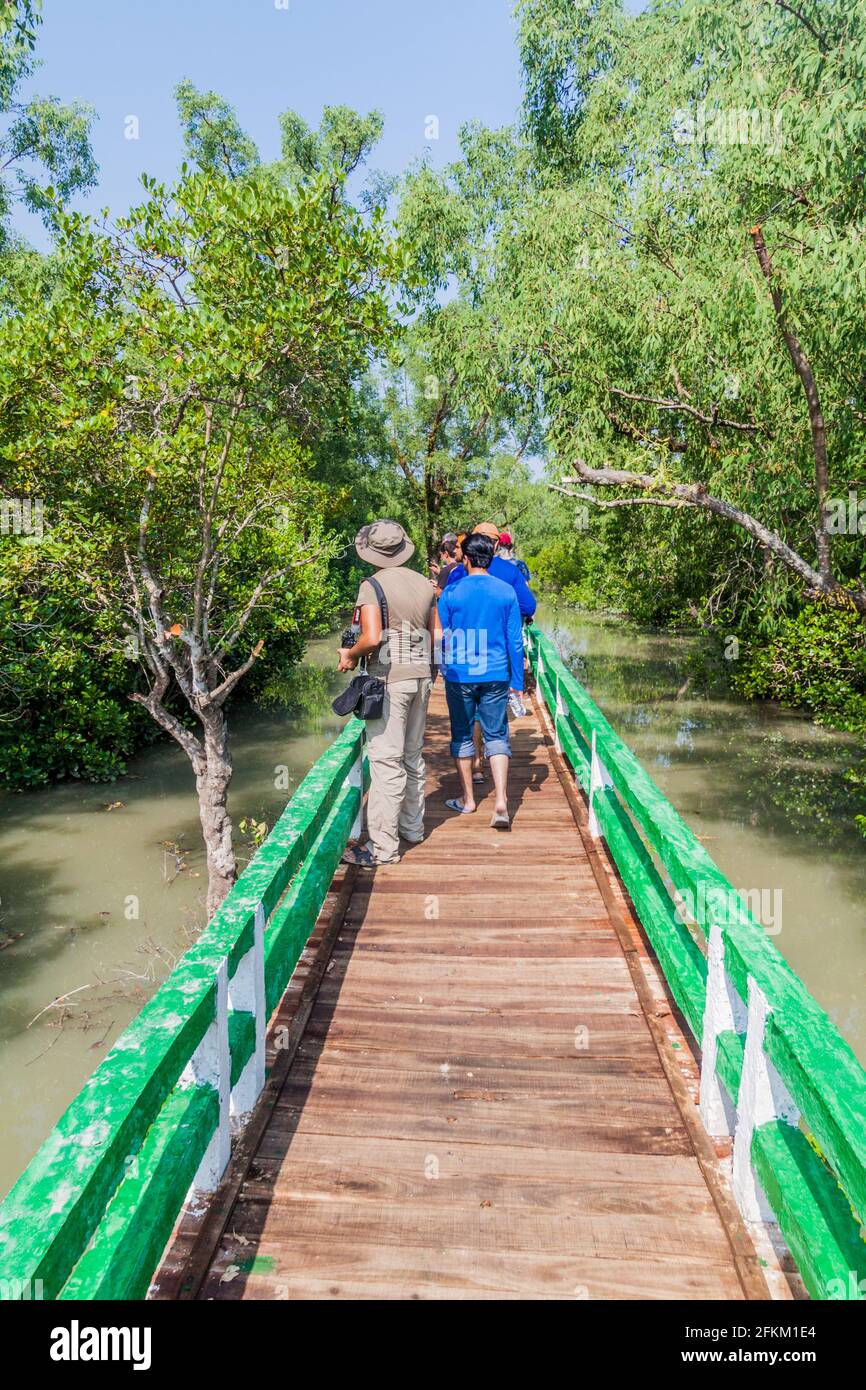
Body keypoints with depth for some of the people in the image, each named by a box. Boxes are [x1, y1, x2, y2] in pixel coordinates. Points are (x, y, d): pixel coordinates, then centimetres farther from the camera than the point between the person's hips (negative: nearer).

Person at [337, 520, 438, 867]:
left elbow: (372, 637, -22)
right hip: (421, 676, 7)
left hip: (389, 680, -7)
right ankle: (412, 828, 31)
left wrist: (350, 655, -4)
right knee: (413, 756, 18)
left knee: (386, 762, -4)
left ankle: (383, 847, 1)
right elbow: (437, 636, 11)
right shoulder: (424, 583, 10)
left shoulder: (373, 585, -10)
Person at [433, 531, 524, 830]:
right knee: (497, 736, 7)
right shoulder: (507, 592, -1)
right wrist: (517, 682, 7)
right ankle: (501, 801, -6)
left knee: (462, 735, 12)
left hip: (459, 676, -1)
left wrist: (443, 668, 20)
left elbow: (439, 636, 1)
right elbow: (515, 641, 0)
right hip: (496, 677, 1)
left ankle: (467, 800, 22)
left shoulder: (451, 593, -5)